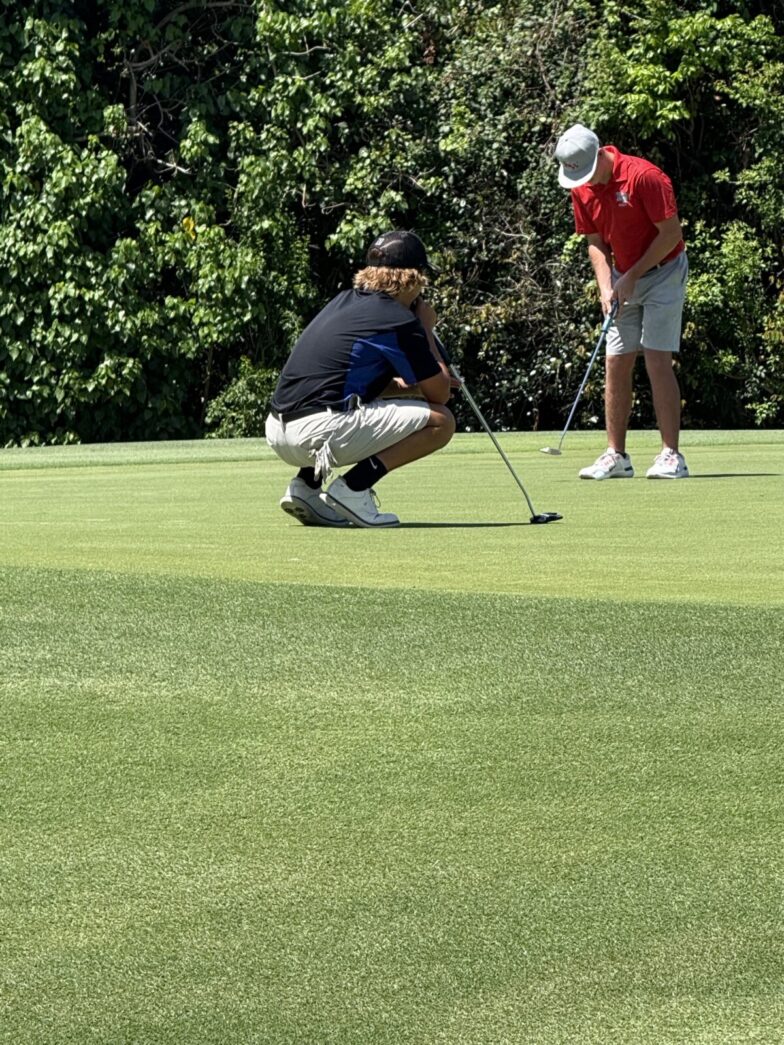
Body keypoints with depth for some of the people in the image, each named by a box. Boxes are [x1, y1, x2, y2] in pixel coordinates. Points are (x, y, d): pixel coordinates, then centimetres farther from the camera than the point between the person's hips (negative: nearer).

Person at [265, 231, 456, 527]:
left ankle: (306, 485, 17)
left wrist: (409, 386, 26)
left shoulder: (345, 301, 20)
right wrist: (426, 330, 17)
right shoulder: (400, 322, -4)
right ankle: (353, 487, -7)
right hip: (319, 431, -8)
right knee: (441, 421, 0)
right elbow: (440, 394, 6)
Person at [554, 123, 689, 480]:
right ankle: (616, 455, 8)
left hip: (662, 272, -7)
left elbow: (671, 232, -19)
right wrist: (606, 286, -8)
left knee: (657, 360, -13)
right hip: (625, 279, 7)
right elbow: (596, 242, 7)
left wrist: (633, 276, -15)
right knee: (616, 363, 3)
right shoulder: (582, 190, -2)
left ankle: (671, 455, -12)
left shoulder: (644, 176, -23)